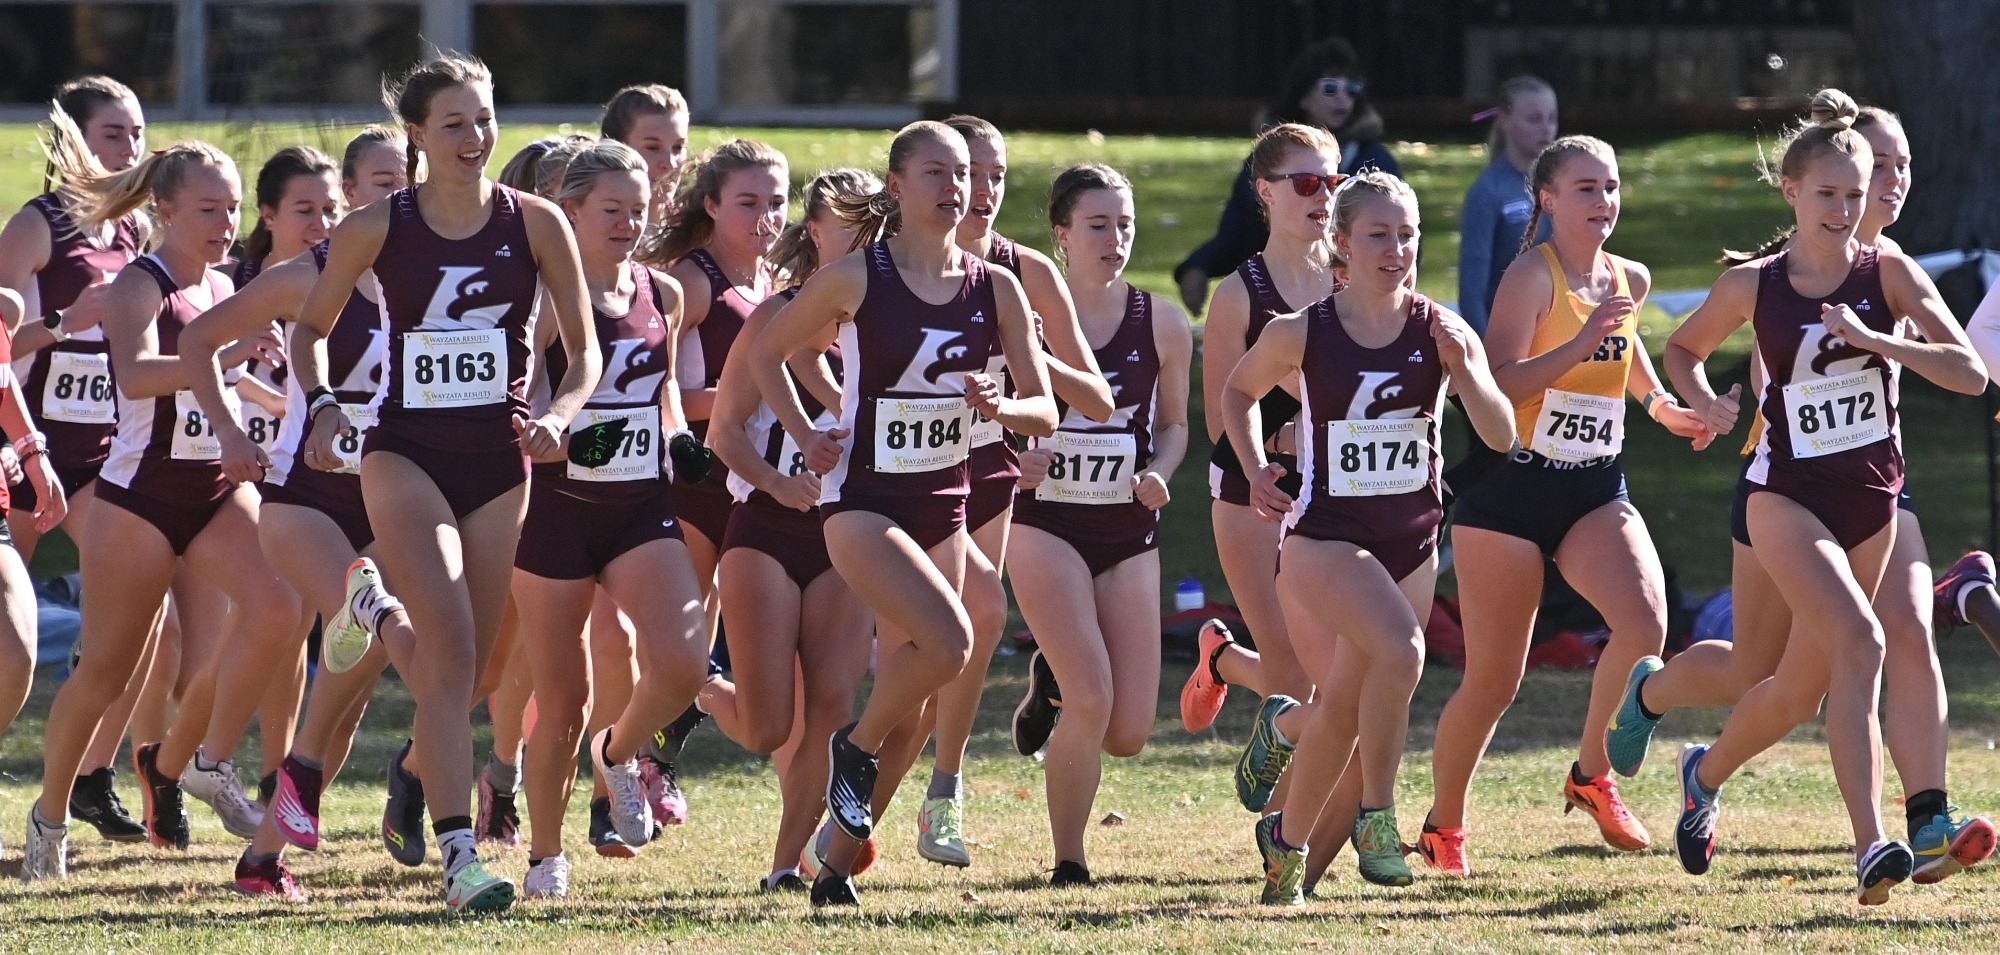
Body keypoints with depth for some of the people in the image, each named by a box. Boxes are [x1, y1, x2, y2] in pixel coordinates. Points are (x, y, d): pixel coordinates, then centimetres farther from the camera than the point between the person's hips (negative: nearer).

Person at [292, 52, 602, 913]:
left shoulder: (533, 223, -1)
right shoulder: (377, 229, -3)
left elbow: (584, 348, 5)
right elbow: (309, 330, 11)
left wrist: (559, 414, -13)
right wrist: (322, 404, -7)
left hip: (498, 463, 3)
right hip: (405, 455, -2)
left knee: (463, 669, 11)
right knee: (449, 647, -20)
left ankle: (415, 771, 46)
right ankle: (459, 853, -24)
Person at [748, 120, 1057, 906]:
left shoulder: (995, 290, 3)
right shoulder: (856, 279, -8)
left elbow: (1044, 413, 4)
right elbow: (766, 353, 5)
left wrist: (997, 405, -16)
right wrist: (806, 436, -3)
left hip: (943, 507, 5)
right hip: (863, 502, -5)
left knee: (905, 699, 5)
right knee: (949, 642, -27)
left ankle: (838, 866, 16)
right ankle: (854, 748, 0)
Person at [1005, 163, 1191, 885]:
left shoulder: (1161, 325, 3)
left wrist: (1158, 472, -6)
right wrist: (1011, 457, -20)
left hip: (1128, 531, 4)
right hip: (1046, 521, -3)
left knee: (1129, 735, -2)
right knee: (1093, 703, -20)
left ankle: (1054, 682, 34)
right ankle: (1067, 862, -1)